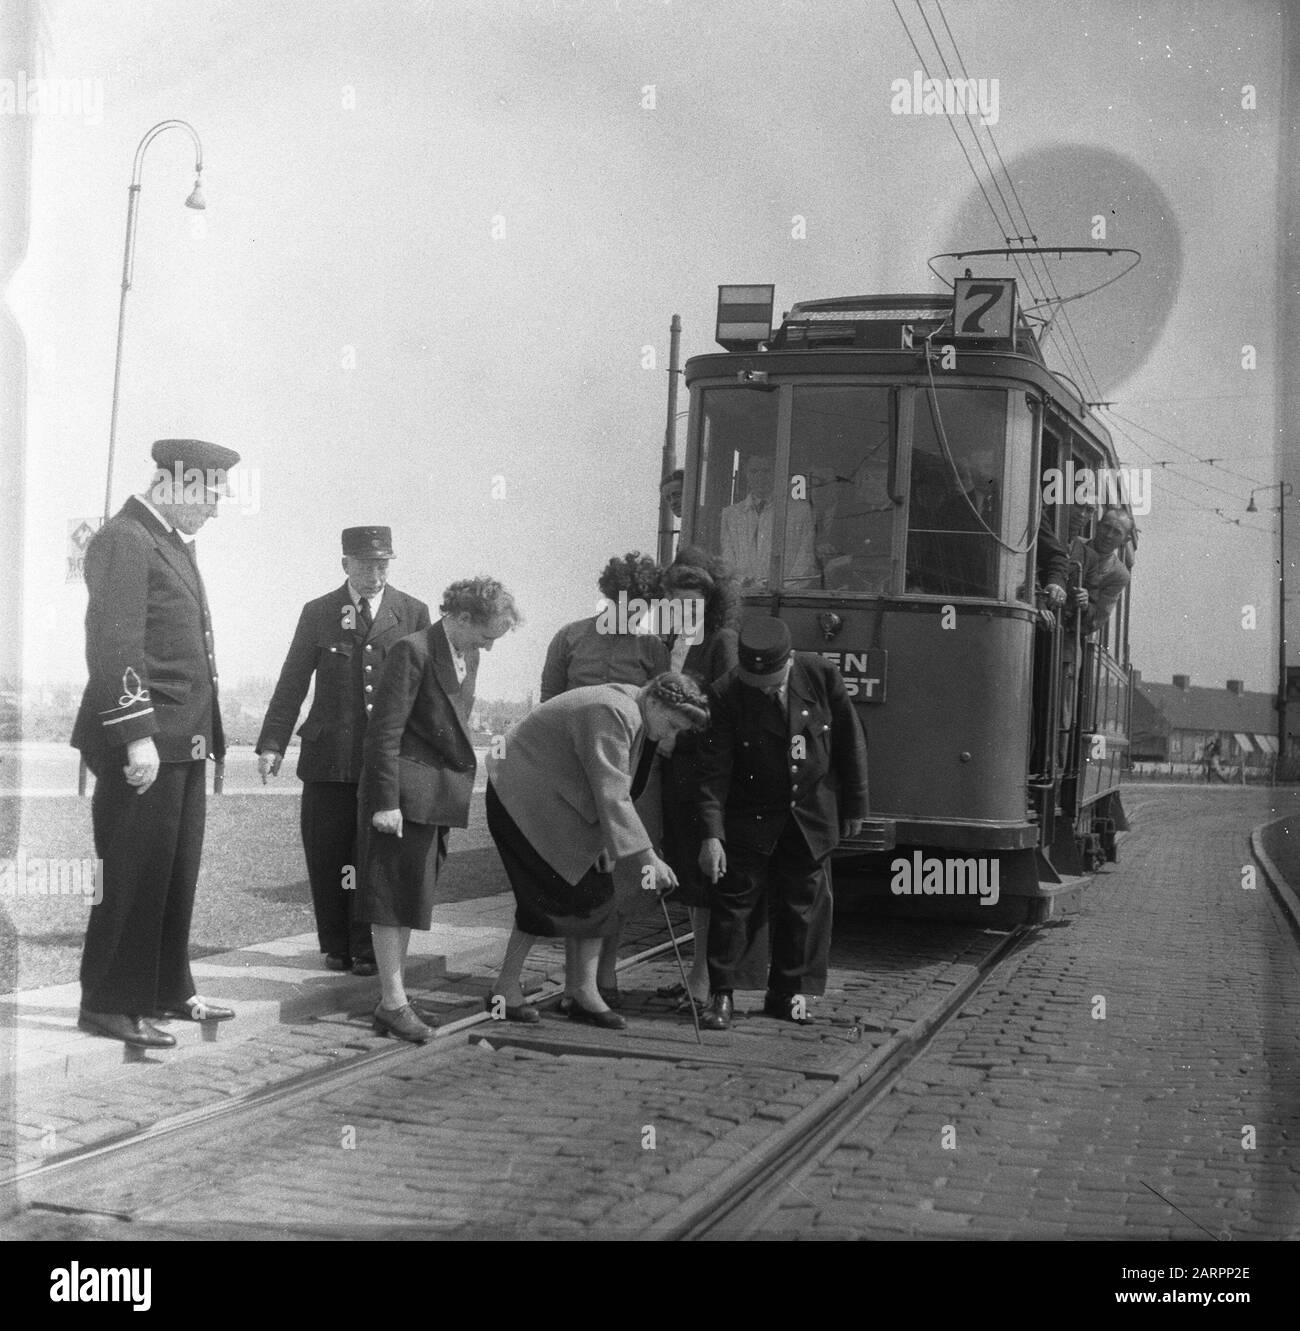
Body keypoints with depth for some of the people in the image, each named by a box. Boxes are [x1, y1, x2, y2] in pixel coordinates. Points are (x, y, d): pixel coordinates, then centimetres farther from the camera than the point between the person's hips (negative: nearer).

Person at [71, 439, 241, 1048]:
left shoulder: (175, 543, 19)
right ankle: (109, 1004, 5)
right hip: (145, 743, -9)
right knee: (132, 878, -4)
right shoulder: (124, 541, -12)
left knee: (176, 875, 14)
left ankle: (168, 991, 23)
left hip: (183, 744, 9)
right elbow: (114, 647, -19)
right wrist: (137, 736, -23)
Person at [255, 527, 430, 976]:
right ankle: (336, 947, 15)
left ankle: (367, 950, 11)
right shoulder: (317, 613, 8)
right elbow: (291, 685, 6)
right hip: (329, 757, 1)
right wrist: (272, 744, -3)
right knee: (326, 856, 2)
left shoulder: (413, 614, 7)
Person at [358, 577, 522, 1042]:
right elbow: (385, 732, -16)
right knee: (394, 896, -3)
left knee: (409, 899, 11)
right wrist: (385, 801, -19)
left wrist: (462, 774, 16)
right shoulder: (412, 652, -14)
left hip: (440, 795, 8)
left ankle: (390, 997, 17)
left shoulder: (468, 656, 13)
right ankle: (394, 1001, 1)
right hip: (405, 793, -8)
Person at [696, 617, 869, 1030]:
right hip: (750, 820, -2)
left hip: (812, 818, 2)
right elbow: (714, 771, -17)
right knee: (735, 900, -3)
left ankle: (788, 994, 20)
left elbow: (850, 744, 1)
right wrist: (711, 835, -24)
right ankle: (721, 995, 6)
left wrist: (854, 807, 5)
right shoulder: (726, 695, -16)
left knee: (804, 903, 7)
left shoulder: (822, 677, -11)